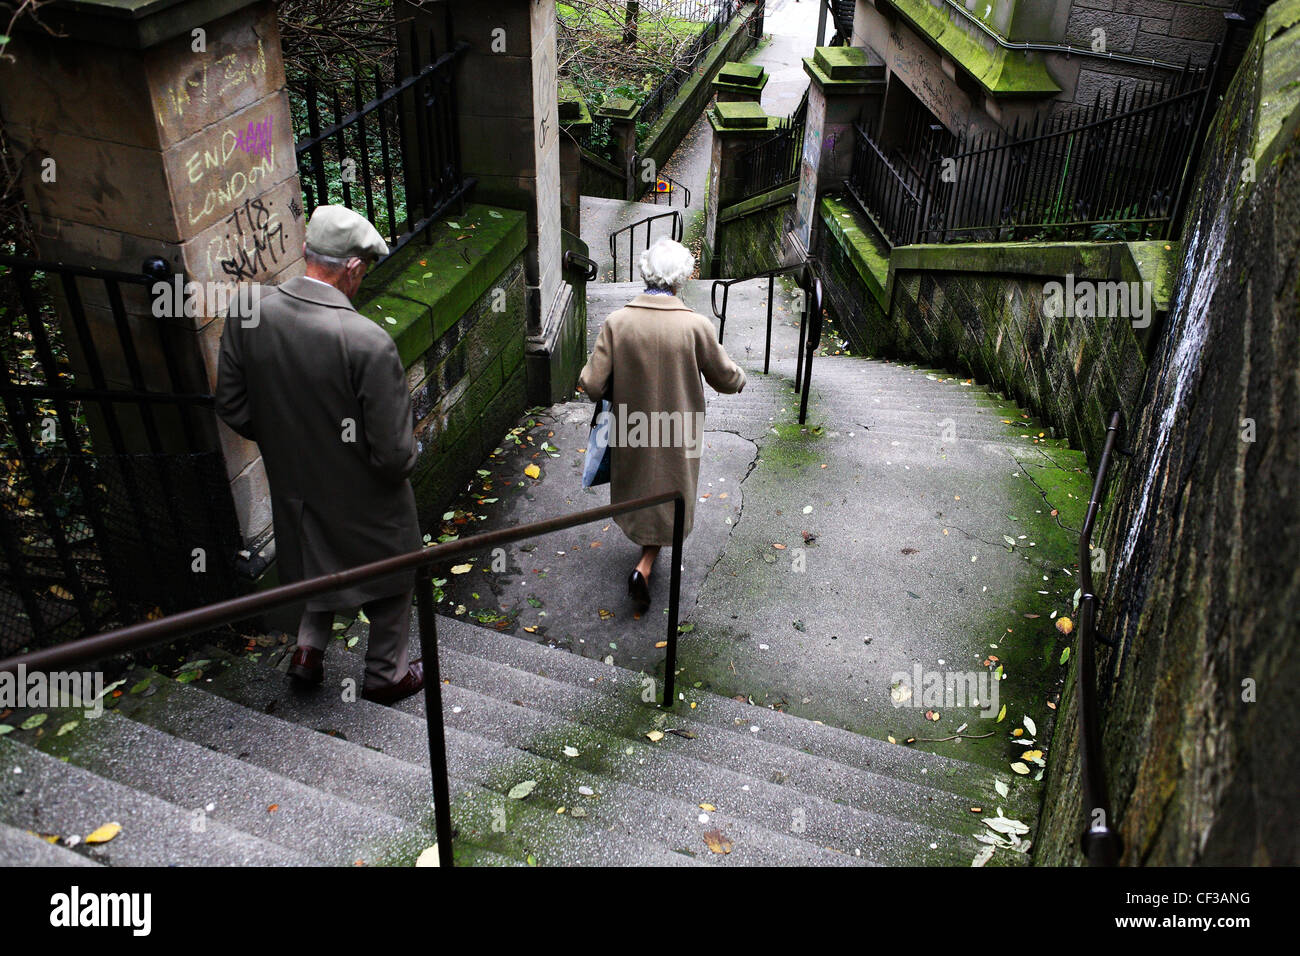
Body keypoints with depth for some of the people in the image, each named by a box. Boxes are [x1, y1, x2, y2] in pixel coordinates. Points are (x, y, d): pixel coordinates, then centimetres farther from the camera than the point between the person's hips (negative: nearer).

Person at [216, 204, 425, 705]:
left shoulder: (247, 312, -16)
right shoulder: (369, 342, -33)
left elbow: (233, 406, -3)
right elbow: (393, 453, -27)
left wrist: (285, 439, 12)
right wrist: (402, 462, -4)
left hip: (293, 484, 5)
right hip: (364, 501, -4)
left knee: (322, 560, 35)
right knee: (390, 582, 23)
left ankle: (308, 649, 38)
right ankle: (386, 675, 42)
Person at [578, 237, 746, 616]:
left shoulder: (617, 322, -15)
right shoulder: (695, 326, -18)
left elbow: (593, 385, -14)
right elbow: (726, 378, -6)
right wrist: (739, 376, 16)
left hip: (631, 431, 2)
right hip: (676, 436, -2)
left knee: (638, 491, 26)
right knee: (668, 499, 17)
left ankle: (658, 547, 49)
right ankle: (644, 567, 3)